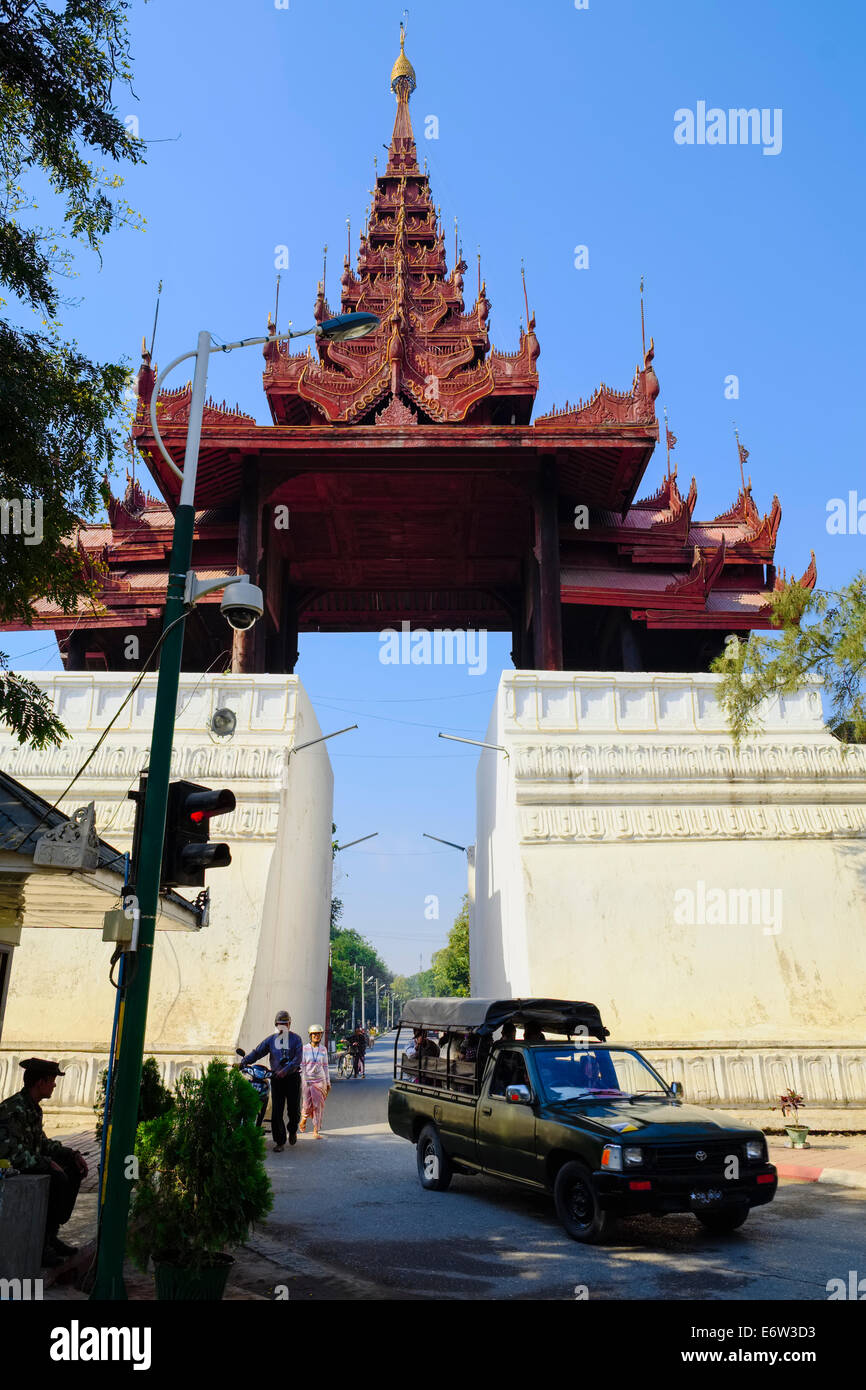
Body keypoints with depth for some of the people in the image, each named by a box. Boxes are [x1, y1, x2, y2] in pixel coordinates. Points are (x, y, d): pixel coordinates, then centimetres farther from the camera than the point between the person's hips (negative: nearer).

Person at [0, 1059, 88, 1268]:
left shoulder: (33, 1108, 11)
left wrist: (72, 1154, 8)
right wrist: (47, 1163, -27)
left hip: (29, 1166, 10)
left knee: (73, 1169, 4)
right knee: (57, 1178, -27)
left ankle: (51, 1235, 5)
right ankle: (39, 1243, -16)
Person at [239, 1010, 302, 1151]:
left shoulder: (295, 1039, 0)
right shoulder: (271, 1039, 8)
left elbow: (297, 1059, -10)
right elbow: (257, 1052, 3)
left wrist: (286, 1070, -24)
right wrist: (243, 1062, -11)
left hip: (292, 1077, -2)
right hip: (276, 1077, 2)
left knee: (294, 1109, 5)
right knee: (276, 1111, -3)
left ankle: (293, 1131, 34)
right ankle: (280, 1142, 5)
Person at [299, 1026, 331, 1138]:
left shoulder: (323, 1049, 7)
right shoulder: (304, 1048, -2)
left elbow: (325, 1066, 12)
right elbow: (301, 1066, -2)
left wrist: (328, 1082, 11)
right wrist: (303, 1081, -9)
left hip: (320, 1080, 2)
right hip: (308, 1080, -2)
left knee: (318, 1105, -2)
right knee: (308, 1105, -1)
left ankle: (316, 1131, 6)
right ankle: (304, 1118, 33)